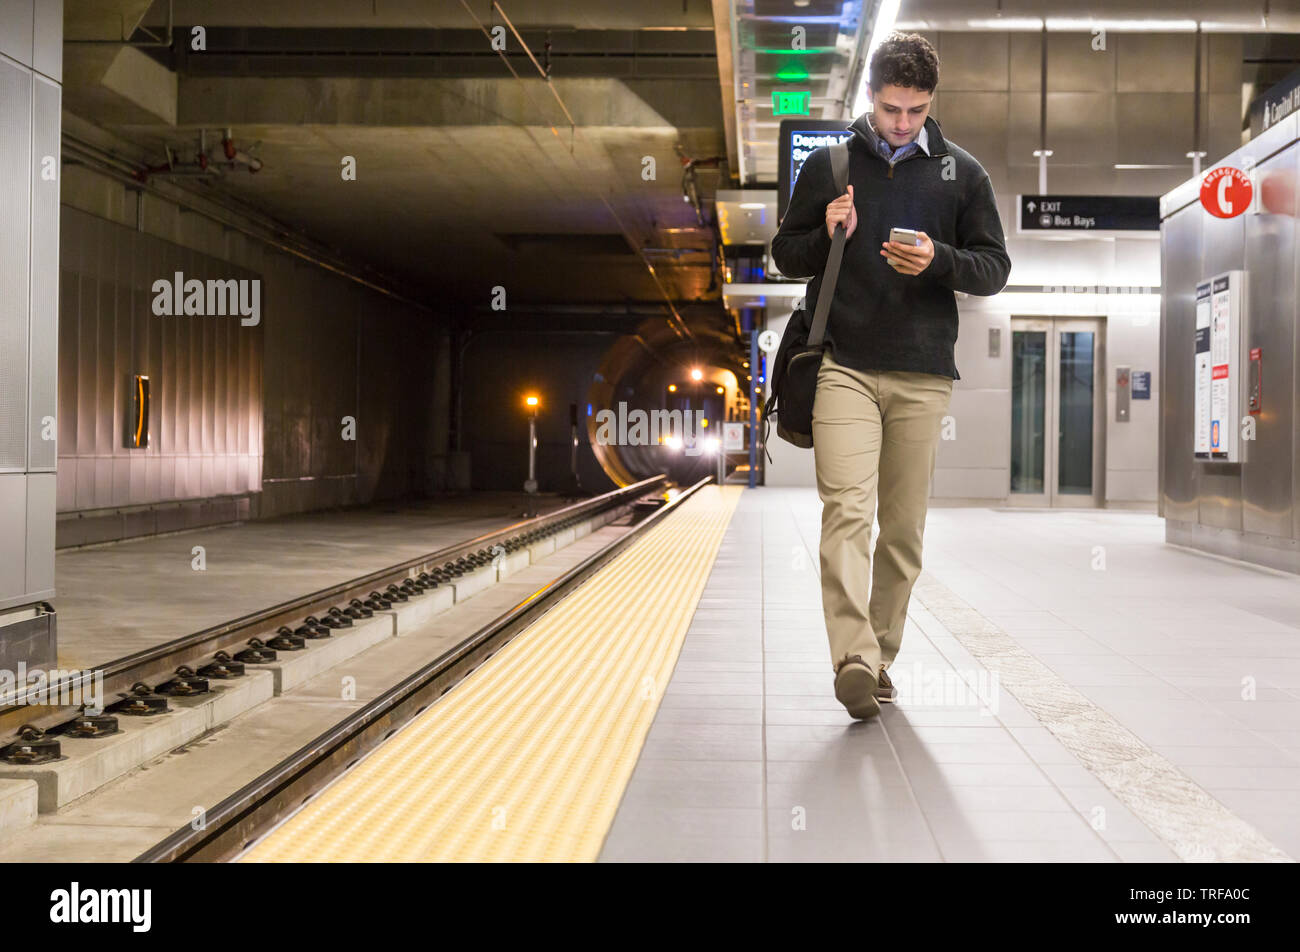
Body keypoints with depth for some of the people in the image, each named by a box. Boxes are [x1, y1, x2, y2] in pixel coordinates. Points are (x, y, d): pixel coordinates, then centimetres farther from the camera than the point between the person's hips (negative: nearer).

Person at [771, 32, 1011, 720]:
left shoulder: (961, 172, 11)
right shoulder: (828, 164, 10)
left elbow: (995, 269, 10)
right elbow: (785, 253, 15)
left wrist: (939, 260, -11)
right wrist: (827, 236, -7)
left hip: (922, 376, 2)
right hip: (844, 366, -1)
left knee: (904, 526, 5)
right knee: (847, 510, -16)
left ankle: (881, 655, 16)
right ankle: (853, 658, -24)